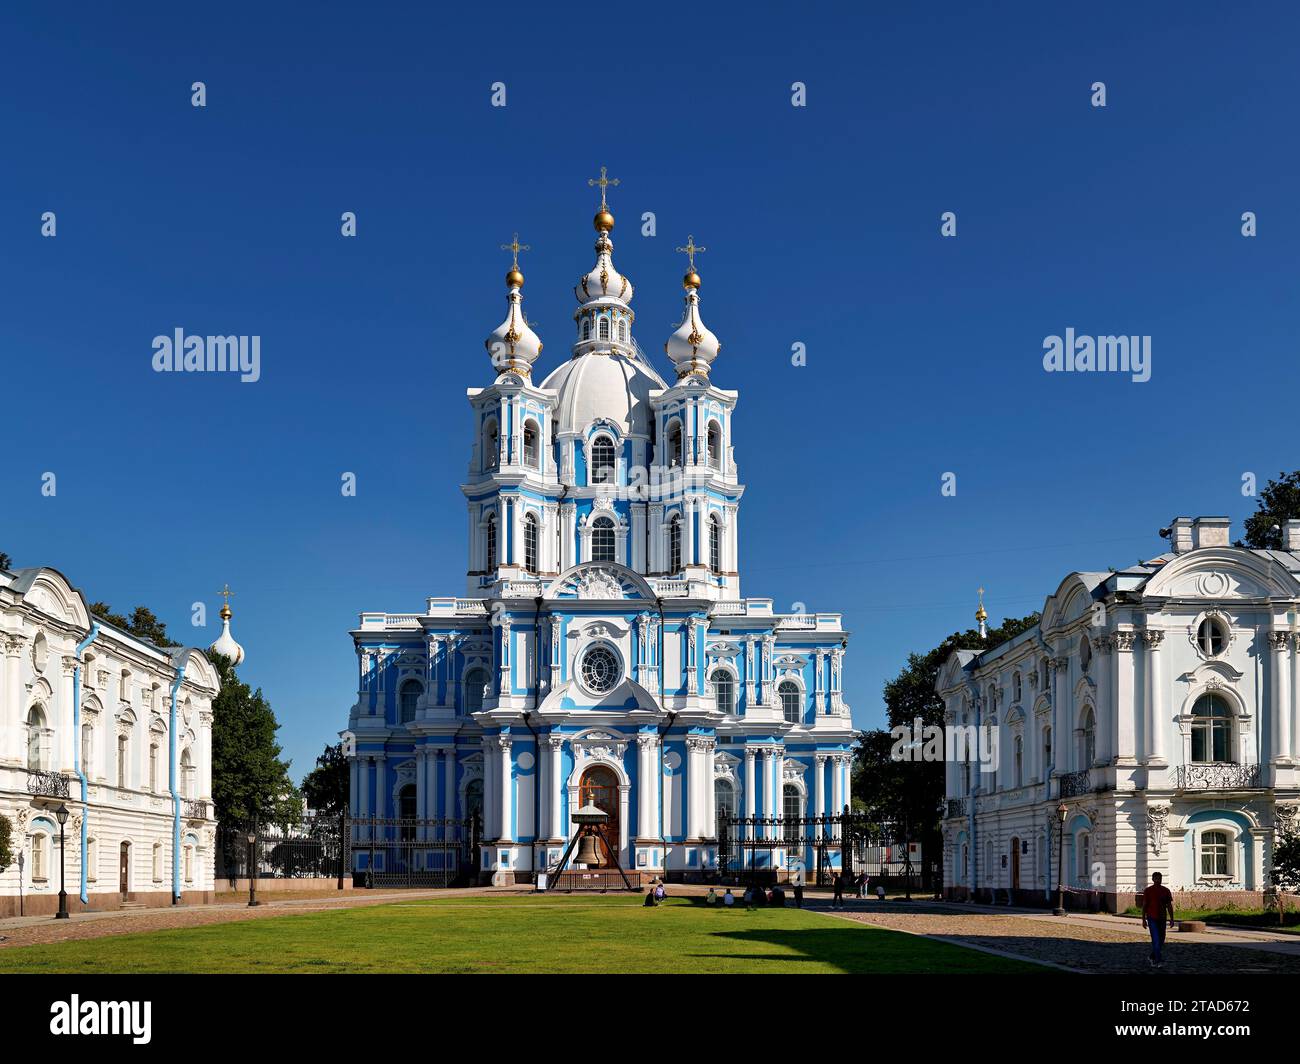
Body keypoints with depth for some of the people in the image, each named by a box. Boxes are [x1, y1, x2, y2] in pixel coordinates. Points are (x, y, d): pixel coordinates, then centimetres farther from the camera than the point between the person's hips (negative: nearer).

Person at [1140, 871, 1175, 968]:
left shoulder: (1166, 890, 5)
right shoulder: (1148, 891, -4)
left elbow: (1169, 905, 7)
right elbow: (1144, 905, -3)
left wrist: (1172, 919, 2)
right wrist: (1143, 919, -6)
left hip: (1162, 919, 4)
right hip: (1152, 919, -4)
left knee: (1161, 940, 11)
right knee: (1156, 940, -12)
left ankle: (1153, 957, 30)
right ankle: (1159, 961, -14)